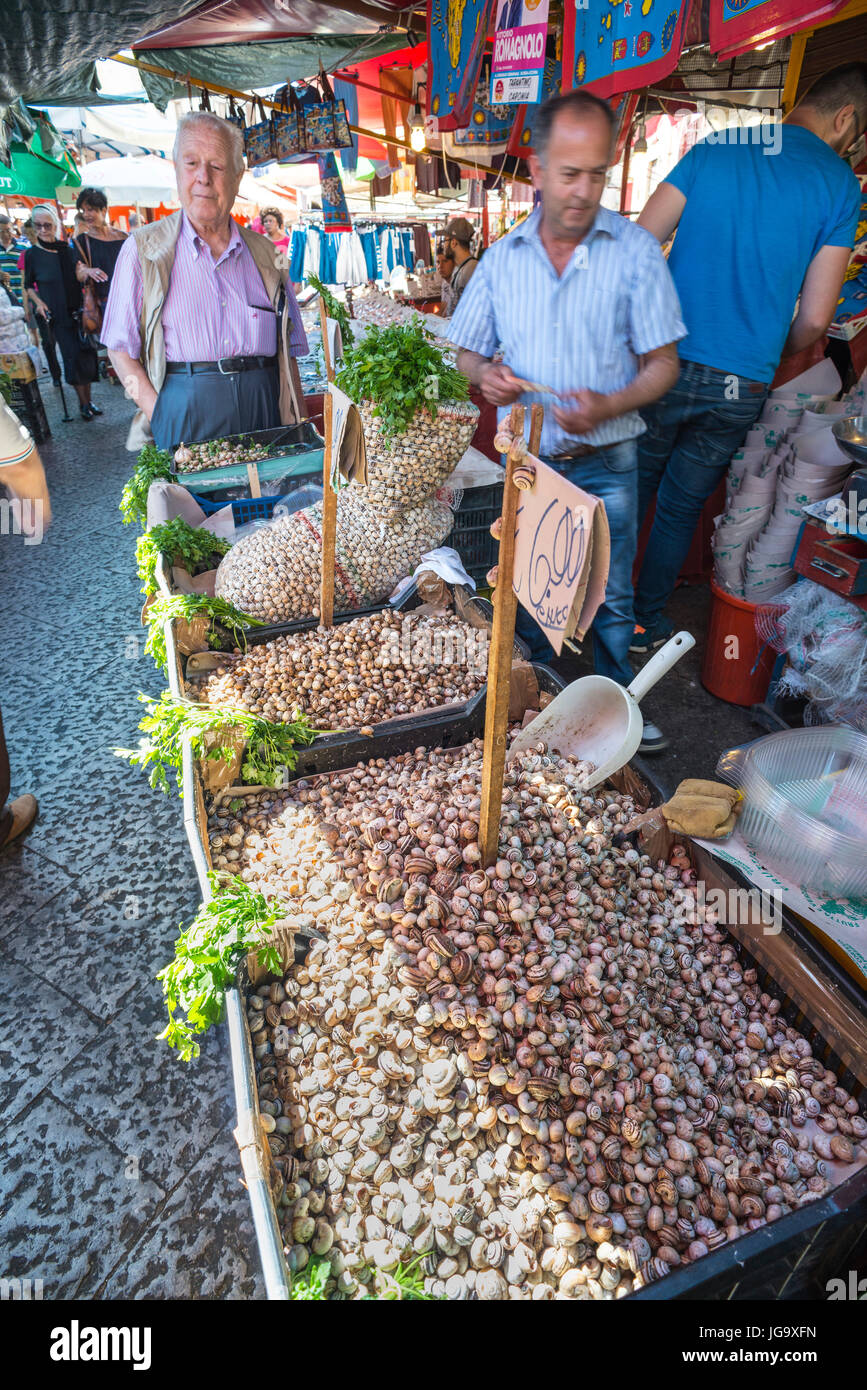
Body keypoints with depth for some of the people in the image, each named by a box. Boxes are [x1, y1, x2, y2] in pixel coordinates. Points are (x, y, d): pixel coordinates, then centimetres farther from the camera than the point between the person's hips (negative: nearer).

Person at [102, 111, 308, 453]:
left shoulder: (264, 253, 13)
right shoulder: (143, 250, 5)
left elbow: (287, 350, 14)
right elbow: (121, 350, 3)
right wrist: (162, 419, -12)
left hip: (264, 411, 2)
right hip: (184, 412, -2)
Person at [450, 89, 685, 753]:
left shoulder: (636, 251, -3)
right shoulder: (503, 257, 6)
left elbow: (663, 362, -3)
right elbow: (468, 352, 12)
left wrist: (611, 406, -22)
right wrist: (485, 374, -12)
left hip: (606, 463, -2)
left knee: (611, 597, 6)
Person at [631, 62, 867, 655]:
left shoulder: (711, 150, 7)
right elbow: (815, 320, -2)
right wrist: (770, 358, 18)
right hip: (740, 388, -1)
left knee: (631, 492, 16)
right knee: (681, 507, 12)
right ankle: (646, 621, 24)